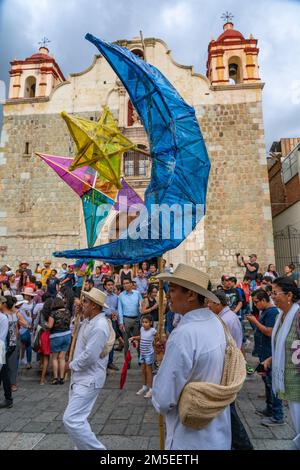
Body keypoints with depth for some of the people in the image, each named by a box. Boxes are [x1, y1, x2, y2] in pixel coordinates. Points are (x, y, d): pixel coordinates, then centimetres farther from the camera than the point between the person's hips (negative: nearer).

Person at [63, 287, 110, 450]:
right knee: (77, 417, 21)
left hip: (88, 380, -10)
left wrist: (72, 365, -11)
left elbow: (89, 356, -28)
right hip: (80, 377, 10)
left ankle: (96, 448, 5)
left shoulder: (99, 326, -26)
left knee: (71, 419, -11)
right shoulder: (89, 321, 5)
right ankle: (84, 446, 39)